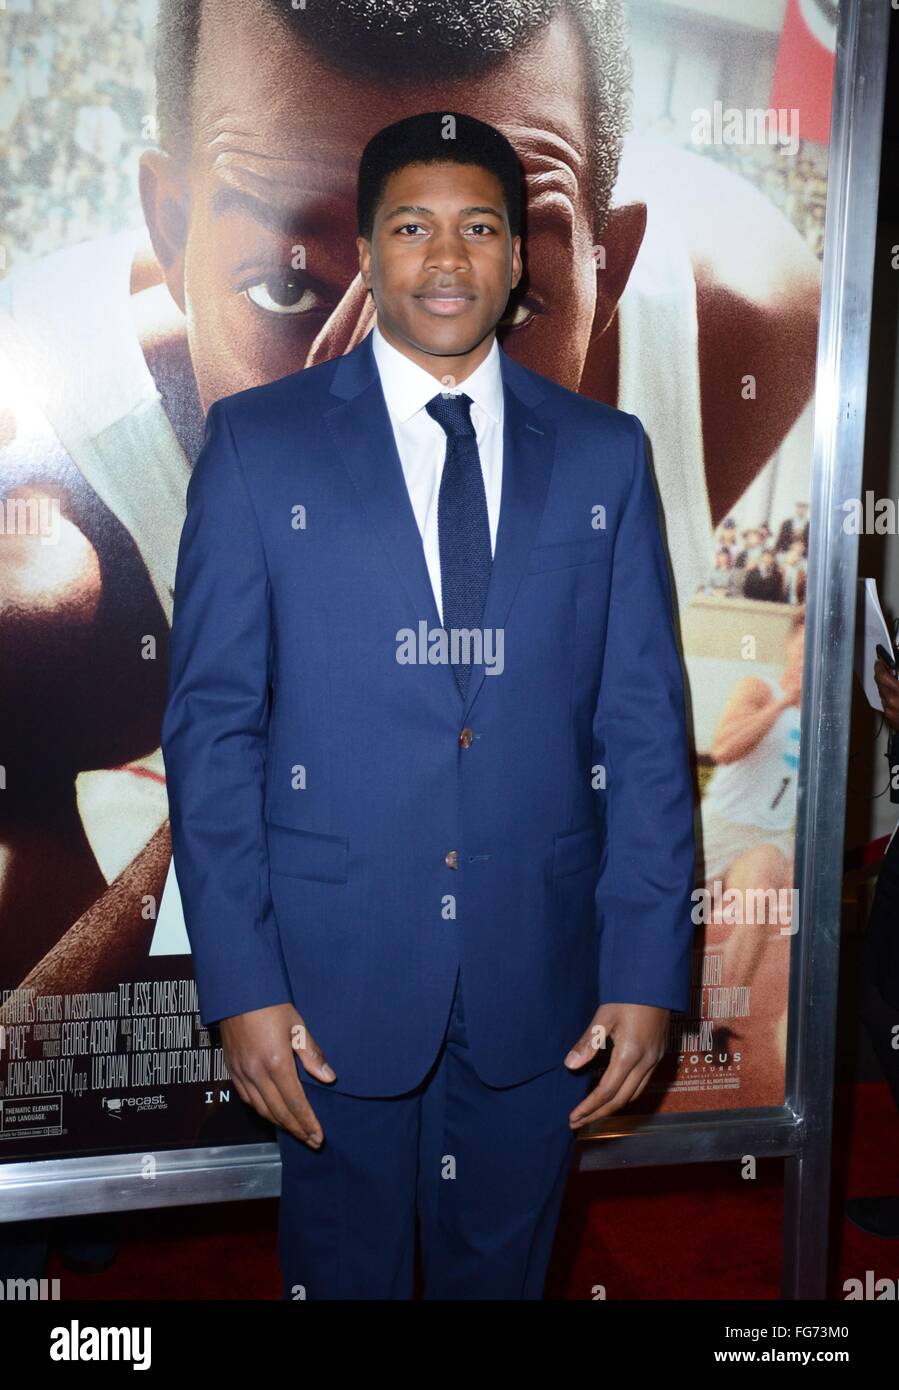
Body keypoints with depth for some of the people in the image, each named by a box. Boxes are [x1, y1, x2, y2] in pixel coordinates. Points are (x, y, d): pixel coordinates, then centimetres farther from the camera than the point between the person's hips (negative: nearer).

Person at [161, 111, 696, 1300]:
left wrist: (648, 971, -3)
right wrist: (239, 980, -9)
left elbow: (645, 724, 1)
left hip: (541, 972, 2)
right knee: (344, 1269, 17)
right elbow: (212, 722, -4)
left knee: (503, 1268, 20)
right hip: (336, 965, -1)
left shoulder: (604, 454, 2)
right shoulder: (257, 442, -2)